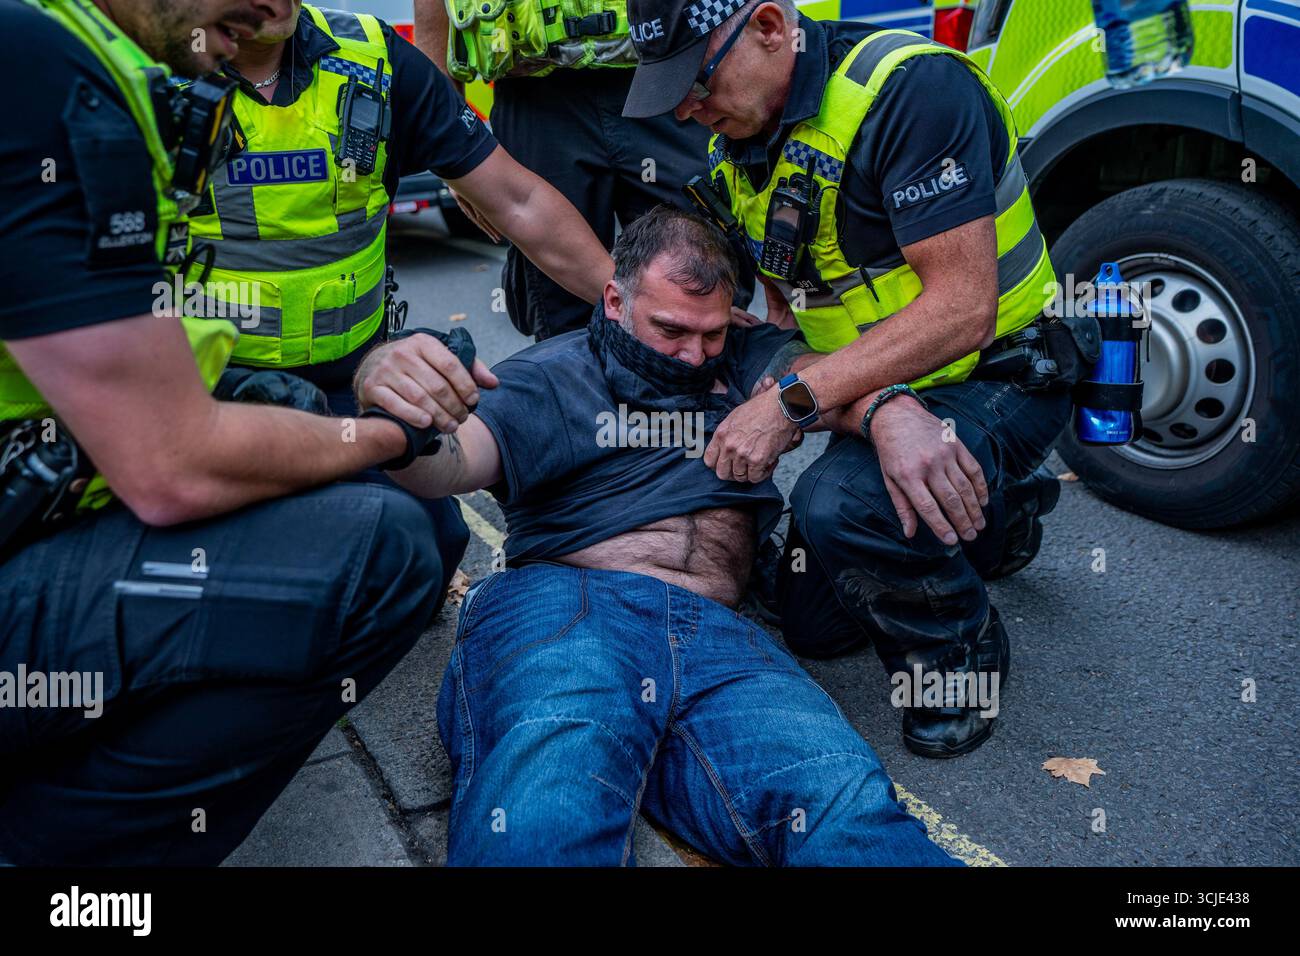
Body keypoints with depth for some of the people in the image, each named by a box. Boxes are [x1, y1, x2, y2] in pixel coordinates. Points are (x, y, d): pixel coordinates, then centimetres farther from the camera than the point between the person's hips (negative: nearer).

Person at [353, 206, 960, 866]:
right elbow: (449, 467, 0)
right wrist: (398, 413, -25)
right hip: (562, 605, -2)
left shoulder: (741, 362, 27)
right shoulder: (550, 377, 15)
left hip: (717, 633, 3)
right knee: (543, 823, -35)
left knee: (850, 811, -27)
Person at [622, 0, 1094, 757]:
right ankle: (999, 514, 33)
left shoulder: (911, 87, -26)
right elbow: (787, 321, -5)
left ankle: (961, 656, -5)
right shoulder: (736, 150, -2)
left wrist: (792, 401, -33)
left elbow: (961, 309, -31)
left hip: (1002, 376, -8)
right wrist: (880, 409, -26)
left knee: (842, 501, -37)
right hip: (889, 391, 8)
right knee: (813, 625, 14)